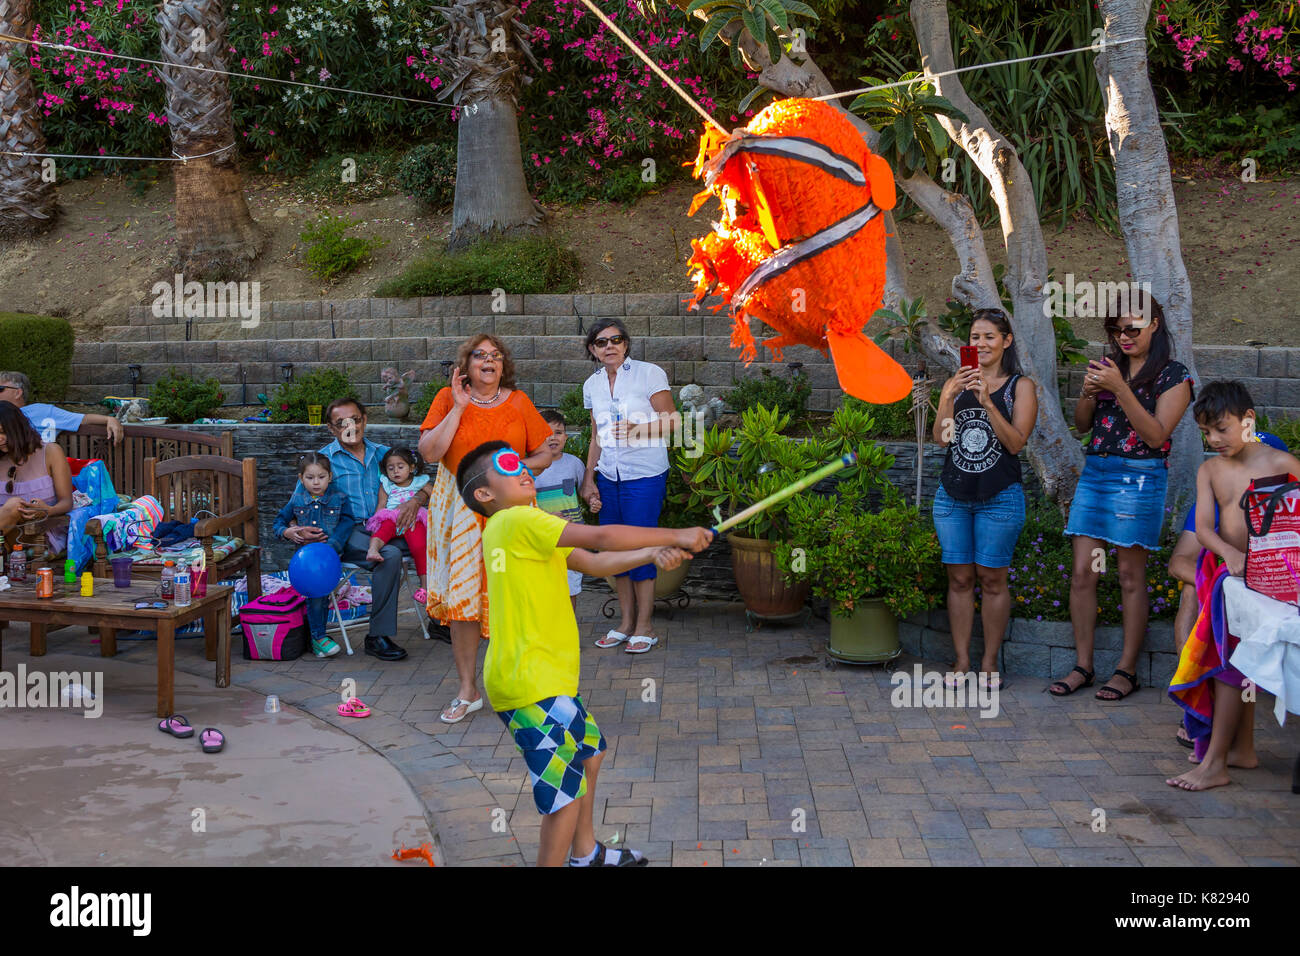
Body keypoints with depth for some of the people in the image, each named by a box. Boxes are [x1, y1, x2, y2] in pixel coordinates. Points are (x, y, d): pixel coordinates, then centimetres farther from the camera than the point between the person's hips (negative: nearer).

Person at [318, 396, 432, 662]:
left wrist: (416, 500, -11)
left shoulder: (382, 453, 17)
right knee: (390, 555, -34)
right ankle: (377, 637, -24)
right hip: (347, 534, -4)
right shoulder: (324, 459, 6)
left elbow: (425, 483, 12)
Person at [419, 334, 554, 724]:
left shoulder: (518, 402, 7)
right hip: (460, 507, -1)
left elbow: (544, 455, 9)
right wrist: (458, 408, -10)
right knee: (461, 596, -1)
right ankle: (467, 690, 11)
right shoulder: (449, 399, 3)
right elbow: (429, 452, -9)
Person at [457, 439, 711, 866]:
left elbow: (594, 563, 13)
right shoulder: (517, 521, -16)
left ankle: (585, 852, 43)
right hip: (530, 682, -11)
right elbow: (601, 537, -22)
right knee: (567, 790, -8)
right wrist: (675, 536, -13)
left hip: (548, 675, 11)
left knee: (588, 751, 27)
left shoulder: (526, 531, 16)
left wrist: (653, 553, -2)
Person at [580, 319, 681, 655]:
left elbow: (671, 422, -5)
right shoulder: (592, 385, 12)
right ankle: (626, 622, 19)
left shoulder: (649, 374, -4)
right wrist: (588, 480, 12)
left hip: (644, 476, -5)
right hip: (608, 477, 5)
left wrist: (637, 429, -20)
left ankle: (644, 627, 7)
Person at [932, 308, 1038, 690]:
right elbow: (939, 437, 0)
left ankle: (990, 663, 12)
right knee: (959, 578, 5)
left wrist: (987, 402, -18)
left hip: (999, 497, -3)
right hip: (953, 496, 3)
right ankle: (962, 661, 14)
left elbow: (1016, 442, -10)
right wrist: (950, 398, -15)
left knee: (992, 579, 1)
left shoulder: (1020, 386, 1)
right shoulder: (956, 383, 9)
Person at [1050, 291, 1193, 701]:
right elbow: (1082, 424, 15)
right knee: (1082, 572, 2)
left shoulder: (1173, 376, -2)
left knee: (1131, 575, 0)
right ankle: (1083, 666, 11)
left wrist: (1120, 388, -20)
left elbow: (1156, 435, -13)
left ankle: (1127, 670, 10)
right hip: (1094, 472, 5)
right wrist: (1088, 392, -5)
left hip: (1139, 478, -5)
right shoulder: (1108, 365, 13)